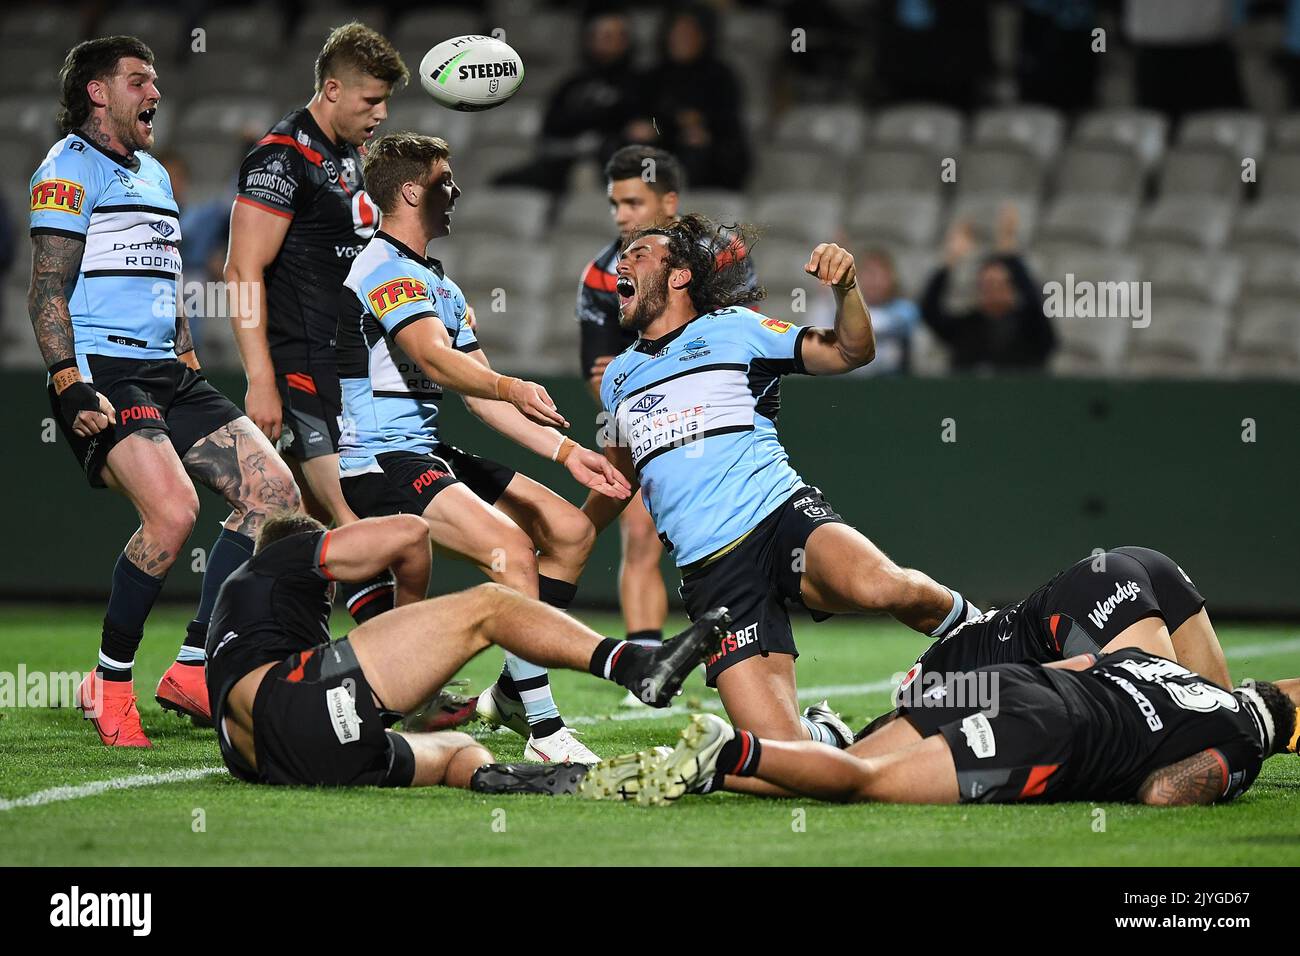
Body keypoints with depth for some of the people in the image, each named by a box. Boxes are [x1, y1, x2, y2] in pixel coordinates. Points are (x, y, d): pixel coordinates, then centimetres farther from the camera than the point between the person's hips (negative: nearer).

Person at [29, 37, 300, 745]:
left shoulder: (154, 175, 24)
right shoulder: (70, 167, -3)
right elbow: (47, 293, -10)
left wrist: (193, 372, 21)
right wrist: (71, 388, -20)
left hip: (167, 373, 9)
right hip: (102, 374, -9)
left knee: (274, 492, -4)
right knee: (173, 510, -27)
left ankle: (191, 668, -1)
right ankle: (109, 682, -9)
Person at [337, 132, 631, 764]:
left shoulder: (440, 286, 21)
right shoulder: (385, 269, -11)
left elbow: (482, 396, 18)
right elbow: (433, 357, -30)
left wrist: (566, 451, 8)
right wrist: (511, 388, -47)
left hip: (429, 456, 10)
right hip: (379, 462, -10)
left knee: (572, 531, 7)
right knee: (511, 548, -29)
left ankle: (512, 692, 13)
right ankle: (544, 731, -30)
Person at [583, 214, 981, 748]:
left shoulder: (733, 327, 11)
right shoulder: (619, 378, 23)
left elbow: (851, 352, 6)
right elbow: (619, 478, 39)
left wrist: (845, 287, -12)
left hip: (780, 514, -3)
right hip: (712, 570, 3)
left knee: (879, 586, -38)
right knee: (781, 752, -16)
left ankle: (964, 623, -6)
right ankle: (823, 737, 20)